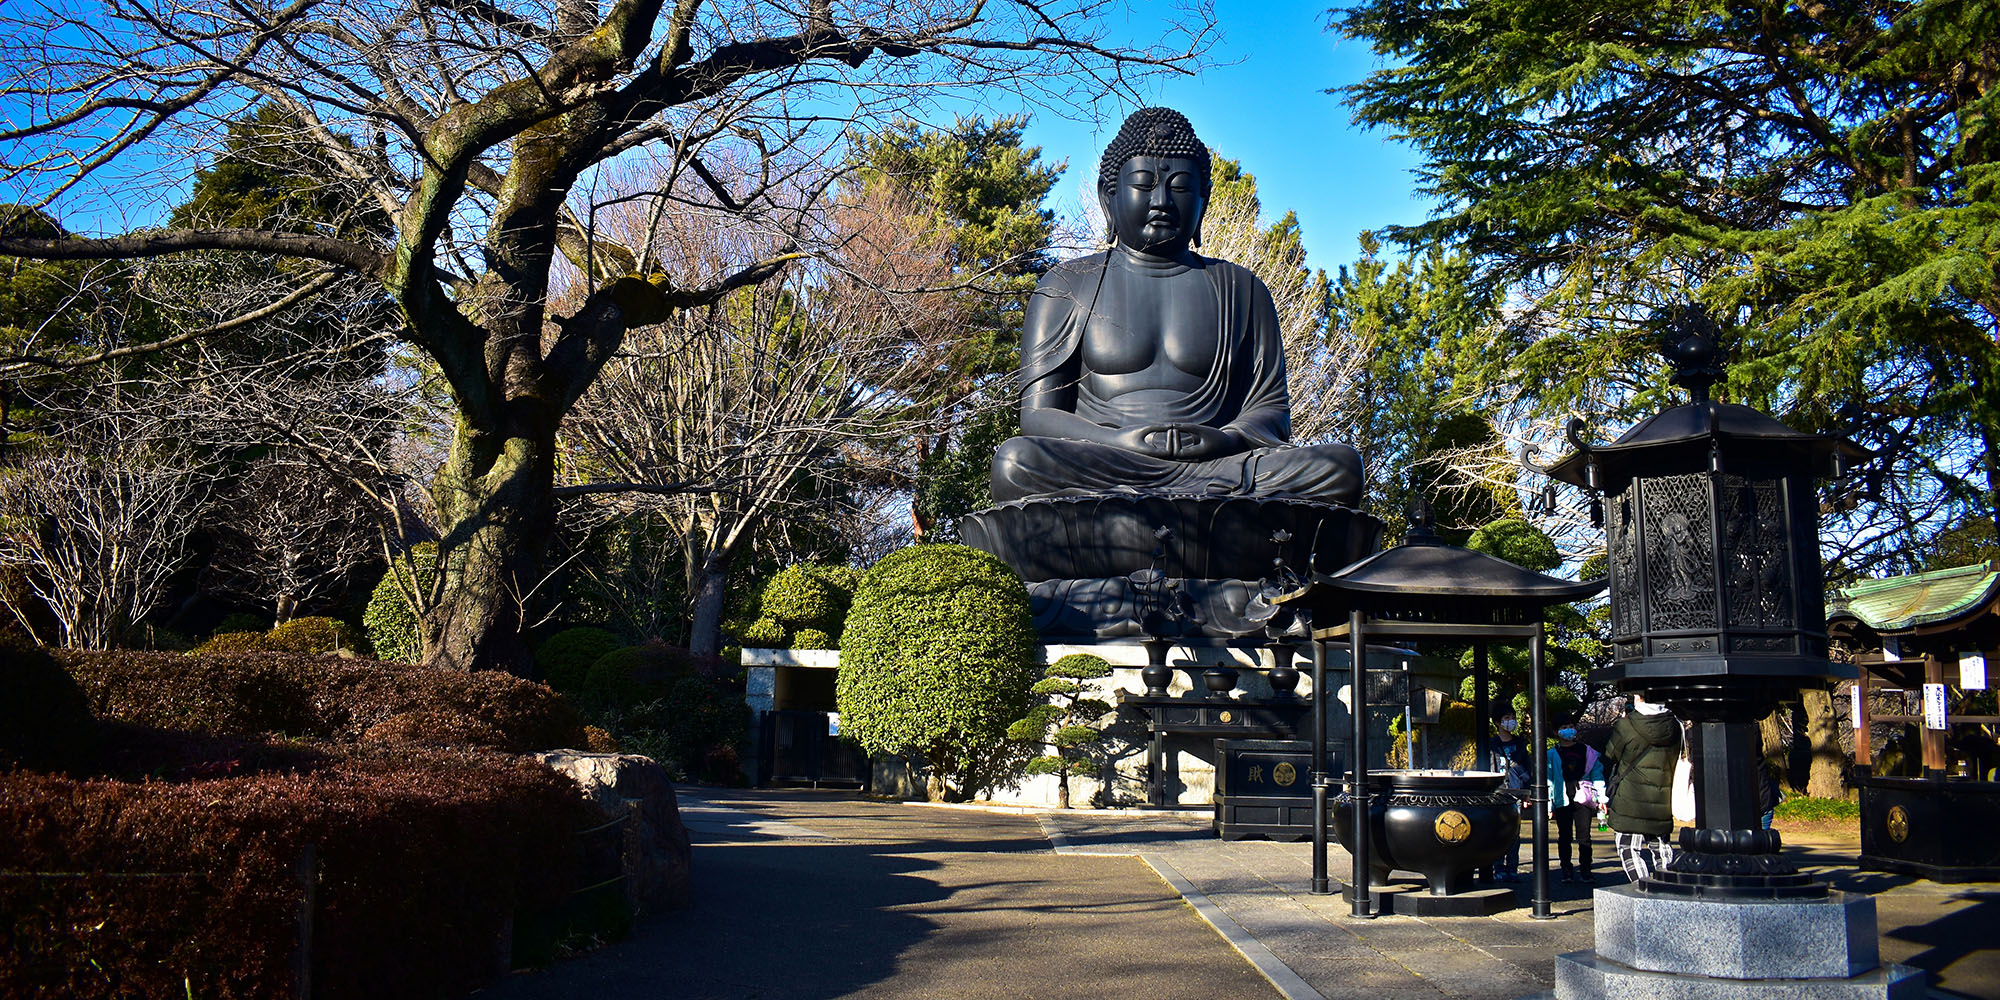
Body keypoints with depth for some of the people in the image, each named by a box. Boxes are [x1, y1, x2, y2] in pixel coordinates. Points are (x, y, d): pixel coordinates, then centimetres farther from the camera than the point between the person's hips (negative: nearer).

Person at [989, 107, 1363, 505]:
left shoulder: (1241, 290, 21)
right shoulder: (1067, 286, 16)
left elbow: (1272, 408, 13)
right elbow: (1038, 415, 7)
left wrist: (1227, 439, -13)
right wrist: (1117, 441, -15)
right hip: (1100, 470, -1)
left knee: (1341, 467, -26)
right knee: (1015, 462, -36)